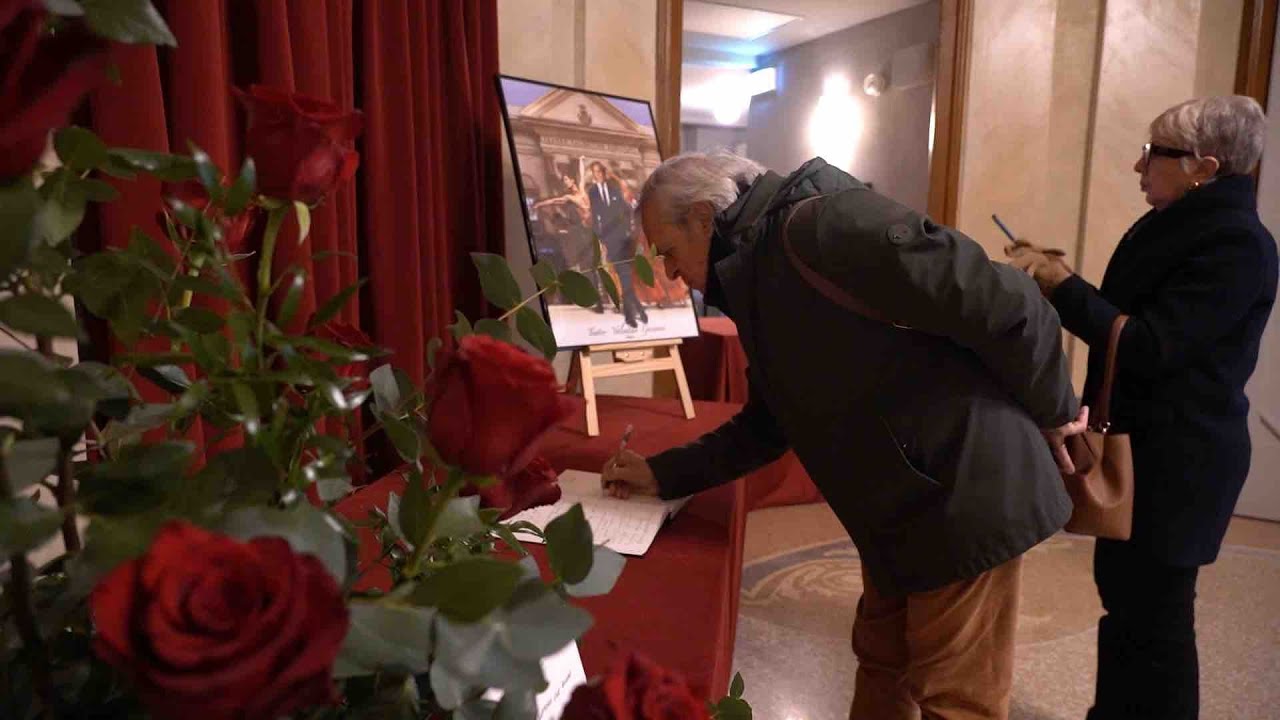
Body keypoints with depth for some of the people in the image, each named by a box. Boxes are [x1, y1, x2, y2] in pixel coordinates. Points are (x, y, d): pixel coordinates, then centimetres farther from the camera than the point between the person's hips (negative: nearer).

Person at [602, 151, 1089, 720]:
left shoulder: (818, 225, -22)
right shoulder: (761, 280, 10)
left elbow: (1005, 305, -22)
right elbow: (765, 426, 17)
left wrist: (1053, 413, -7)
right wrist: (663, 474, 12)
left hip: (966, 494, -9)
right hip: (900, 513, 9)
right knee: (880, 665, 22)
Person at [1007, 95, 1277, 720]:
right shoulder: (1172, 225, 10)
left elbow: (1148, 347, -25)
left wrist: (1059, 282, -20)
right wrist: (1057, 278, 4)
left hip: (1174, 463, -9)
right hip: (1141, 447, 9)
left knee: (1153, 612, 2)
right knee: (1123, 593, 20)